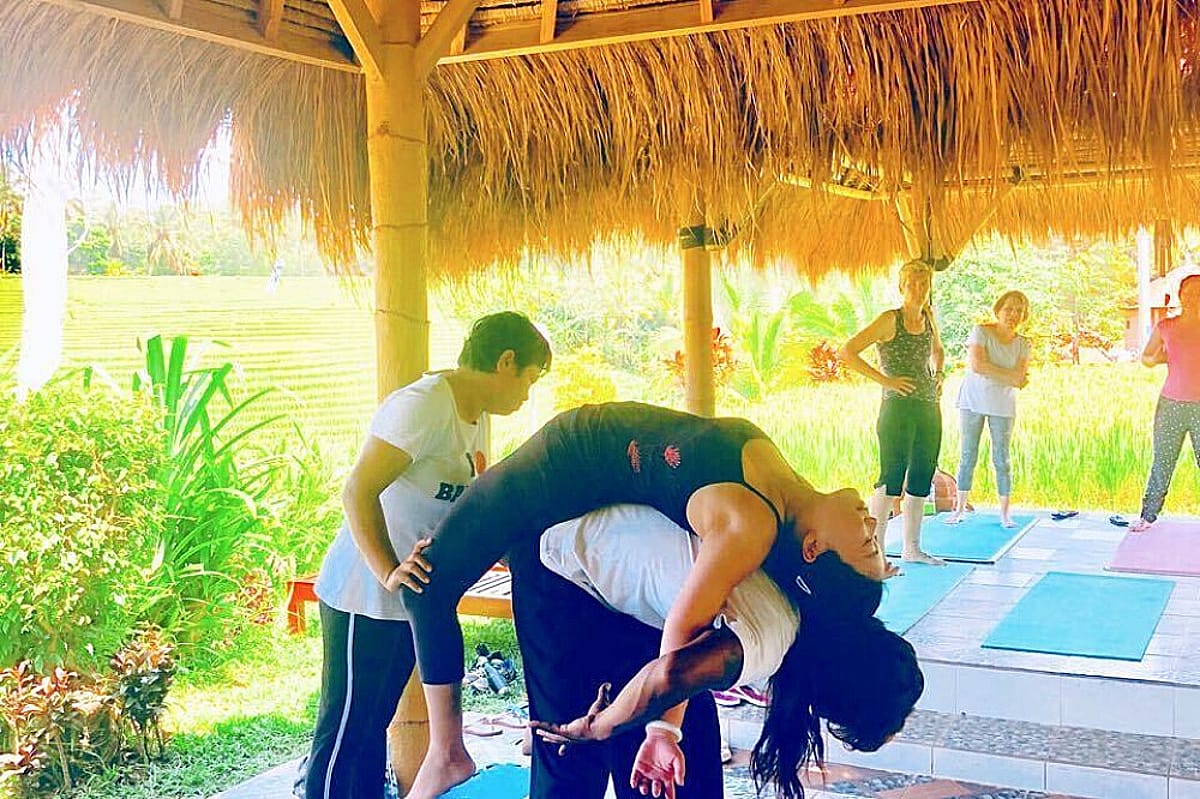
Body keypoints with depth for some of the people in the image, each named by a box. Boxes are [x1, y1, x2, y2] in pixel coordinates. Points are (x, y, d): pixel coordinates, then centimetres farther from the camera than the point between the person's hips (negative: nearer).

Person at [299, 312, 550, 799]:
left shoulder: (476, 416, 10)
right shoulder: (424, 405, -20)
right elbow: (358, 491, -25)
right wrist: (389, 574, -33)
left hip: (408, 600, 9)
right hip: (365, 599, -9)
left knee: (374, 726, 16)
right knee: (344, 733, -1)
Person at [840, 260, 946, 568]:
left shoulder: (928, 316, 12)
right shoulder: (890, 320, -9)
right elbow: (846, 352, -15)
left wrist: (937, 374, 12)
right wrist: (885, 380, -16)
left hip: (929, 409, 7)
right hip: (899, 409, -7)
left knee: (921, 480, 11)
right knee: (891, 479, -11)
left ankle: (912, 548, 21)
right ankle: (875, 552, -8)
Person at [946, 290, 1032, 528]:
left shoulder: (1022, 344, 4)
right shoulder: (981, 331, -5)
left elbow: (1021, 380, -7)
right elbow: (976, 365, -19)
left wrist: (990, 372, -20)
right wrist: (1009, 375, -16)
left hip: (1003, 406, 2)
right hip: (973, 401, -2)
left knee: (1001, 459, 2)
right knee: (968, 456, 1)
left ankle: (1005, 512, 7)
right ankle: (960, 508, 7)